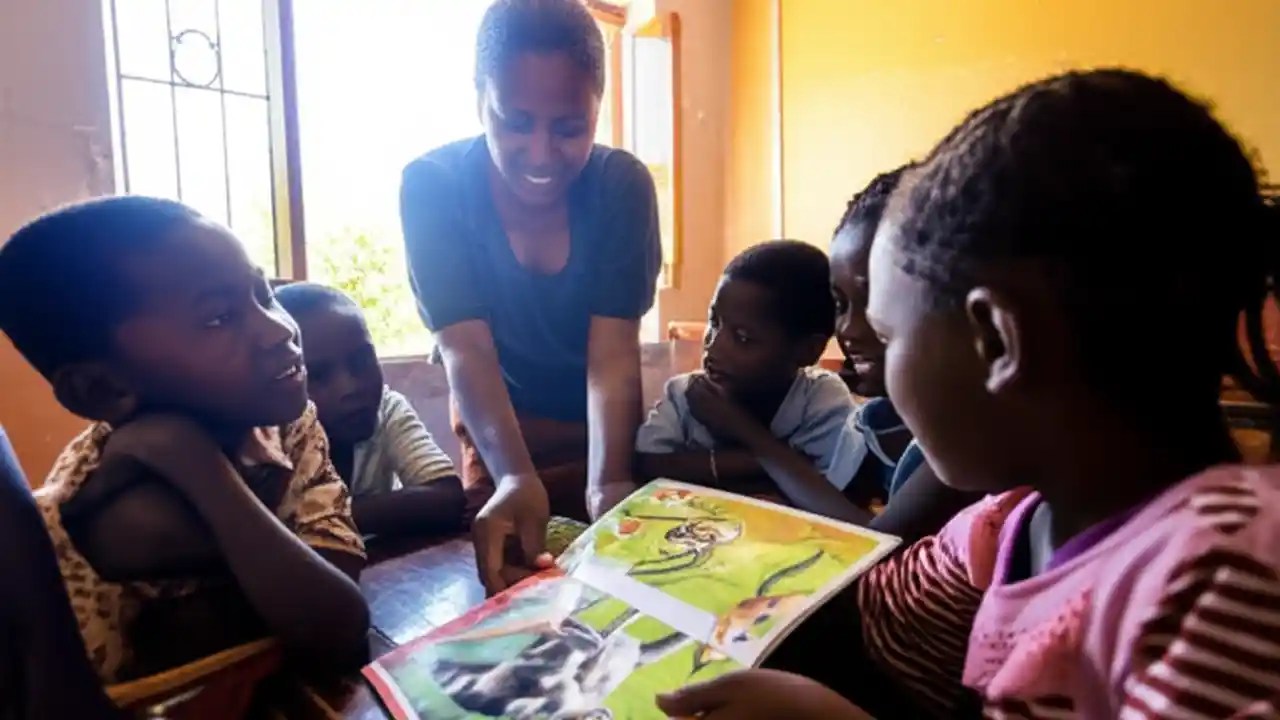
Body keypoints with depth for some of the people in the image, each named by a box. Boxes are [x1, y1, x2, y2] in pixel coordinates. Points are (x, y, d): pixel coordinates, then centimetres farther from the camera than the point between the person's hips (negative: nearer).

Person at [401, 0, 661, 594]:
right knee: (508, 578, 11)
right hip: (496, 437, 0)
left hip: (602, 431, 1)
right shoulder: (432, 185, -24)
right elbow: (466, 350, -30)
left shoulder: (623, 185, -22)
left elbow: (613, 352, -29)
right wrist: (515, 477, -47)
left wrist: (607, 483, -45)